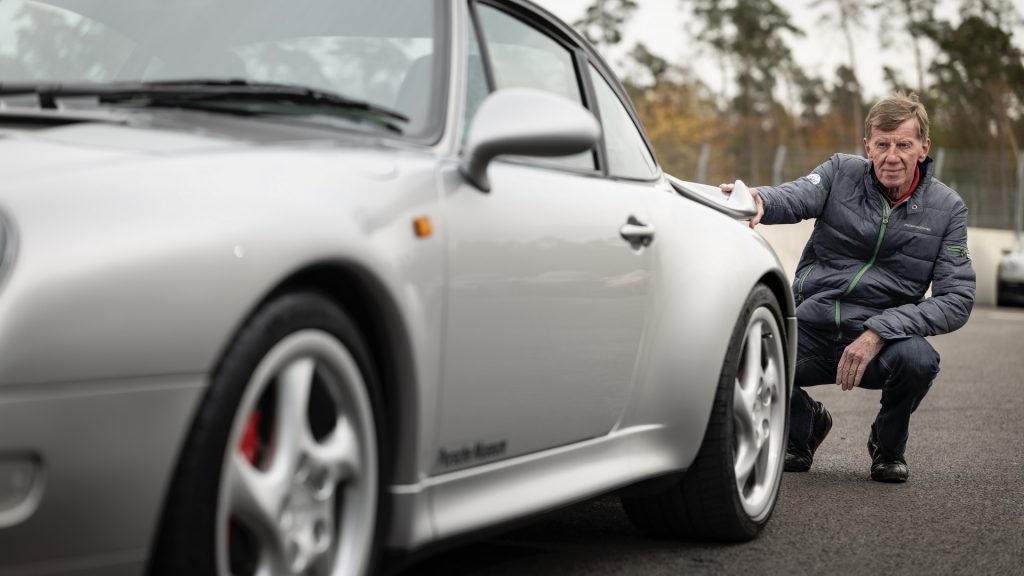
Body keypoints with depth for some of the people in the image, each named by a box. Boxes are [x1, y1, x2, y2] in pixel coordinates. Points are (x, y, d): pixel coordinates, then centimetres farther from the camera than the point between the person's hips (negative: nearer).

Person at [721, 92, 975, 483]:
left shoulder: (946, 208, 2)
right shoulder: (842, 173, 2)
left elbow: (957, 300, -5)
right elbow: (796, 196, -19)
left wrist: (879, 331, -19)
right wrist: (759, 199, -45)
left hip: (880, 340, -1)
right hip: (810, 328, 1)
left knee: (917, 359, -35)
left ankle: (888, 445, 2)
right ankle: (805, 422, 12)